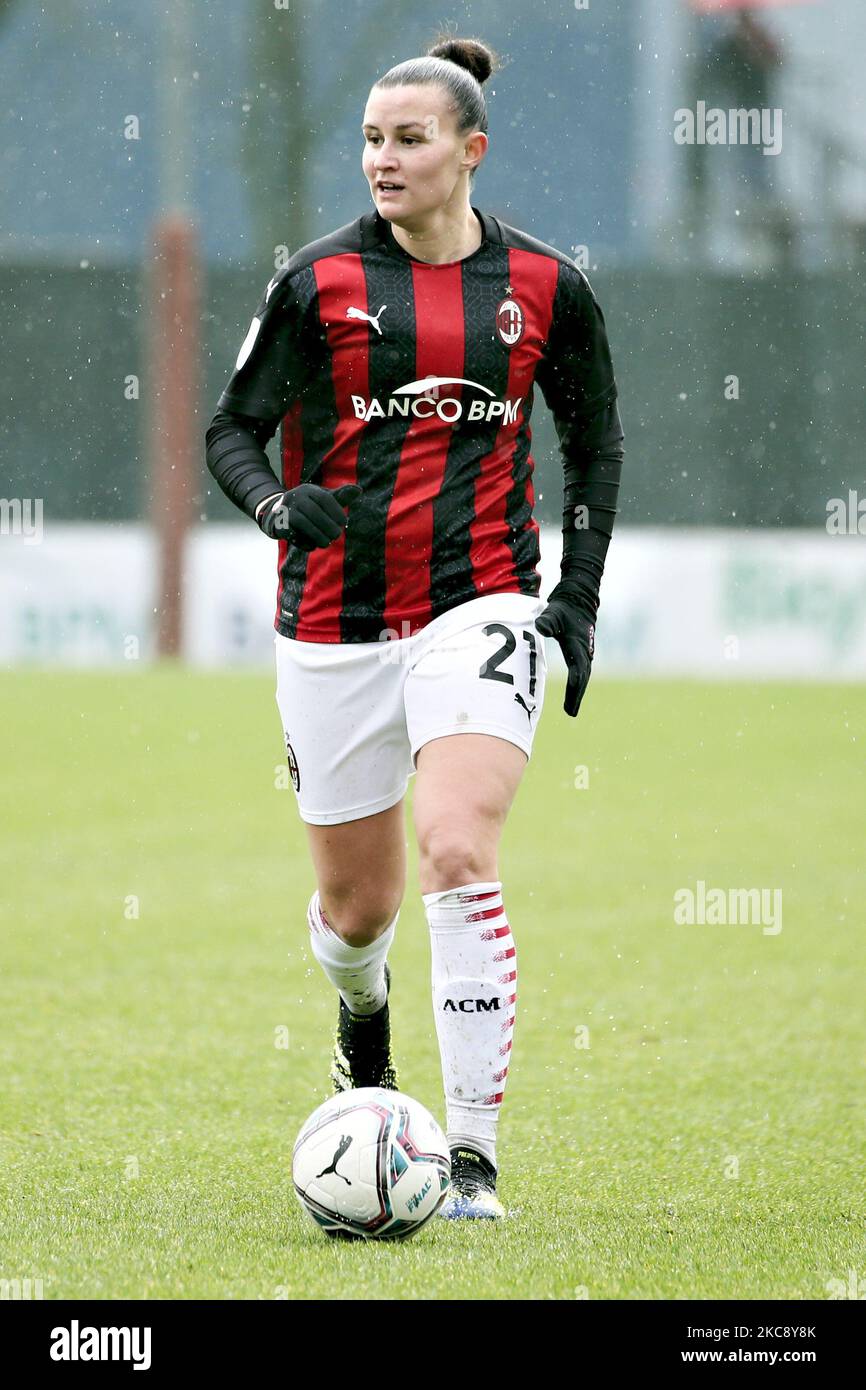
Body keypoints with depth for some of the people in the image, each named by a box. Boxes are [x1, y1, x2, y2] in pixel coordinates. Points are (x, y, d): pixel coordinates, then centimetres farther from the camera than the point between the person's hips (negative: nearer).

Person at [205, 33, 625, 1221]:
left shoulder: (543, 288, 2)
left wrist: (579, 595, 6)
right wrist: (277, 502, -18)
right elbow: (233, 428, 4)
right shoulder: (320, 281, -1)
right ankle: (363, 1022, 49)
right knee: (358, 904, 10)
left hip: (479, 607, -1)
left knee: (457, 856, -22)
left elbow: (597, 441, 15)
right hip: (335, 620, 1)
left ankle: (474, 1157, -19)